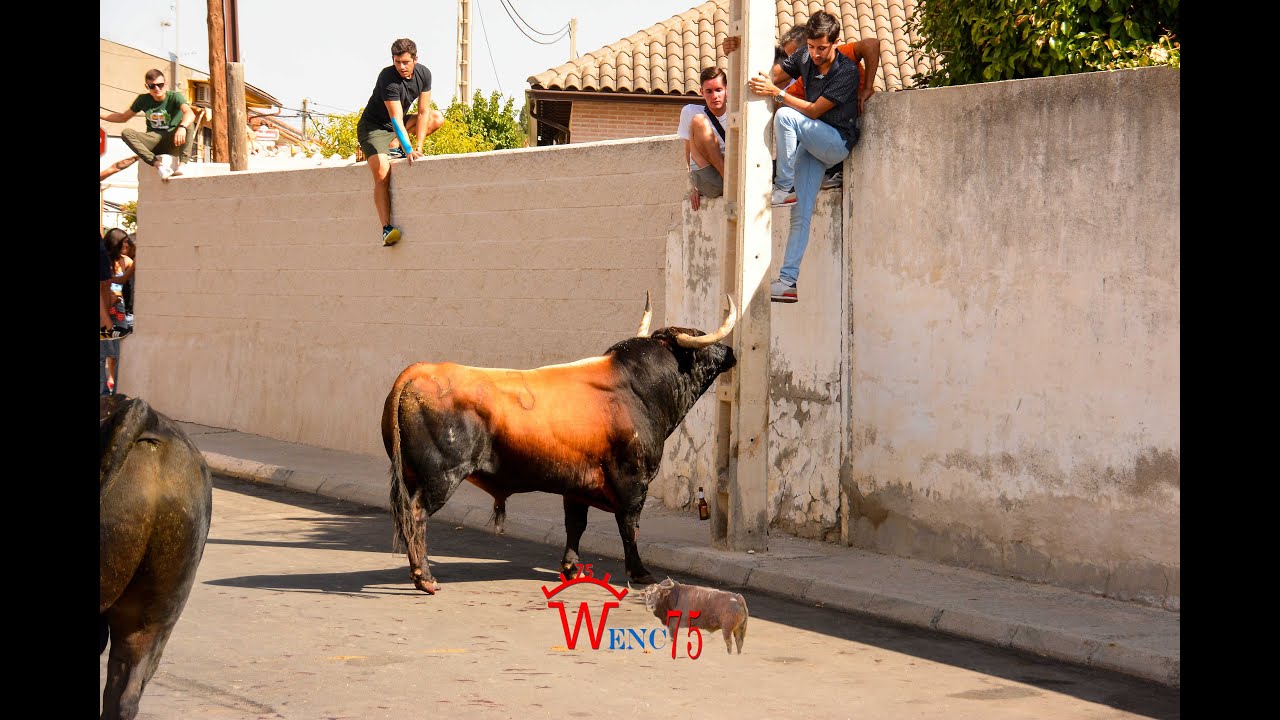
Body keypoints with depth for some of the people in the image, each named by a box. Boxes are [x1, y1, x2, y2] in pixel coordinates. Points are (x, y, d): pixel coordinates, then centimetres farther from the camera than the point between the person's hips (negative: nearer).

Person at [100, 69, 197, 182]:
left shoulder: (174, 96, -9)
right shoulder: (143, 99, 4)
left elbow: (190, 114, -30)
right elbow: (123, 118, 18)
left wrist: (182, 127, -52)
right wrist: (100, 114, 7)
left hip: (173, 143, -3)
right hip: (153, 142, 3)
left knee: (188, 125, -31)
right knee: (126, 132, -24)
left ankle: (181, 164, -41)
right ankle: (157, 164, -39)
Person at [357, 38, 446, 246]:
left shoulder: (423, 74, -10)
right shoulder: (388, 78, -28)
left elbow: (423, 112, -9)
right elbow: (396, 119, -34)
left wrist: (418, 147, -19)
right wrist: (409, 150, -41)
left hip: (399, 126, 7)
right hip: (373, 126, -7)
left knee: (438, 118, -6)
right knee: (381, 174, -24)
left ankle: (396, 148, -5)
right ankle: (387, 228, -30)